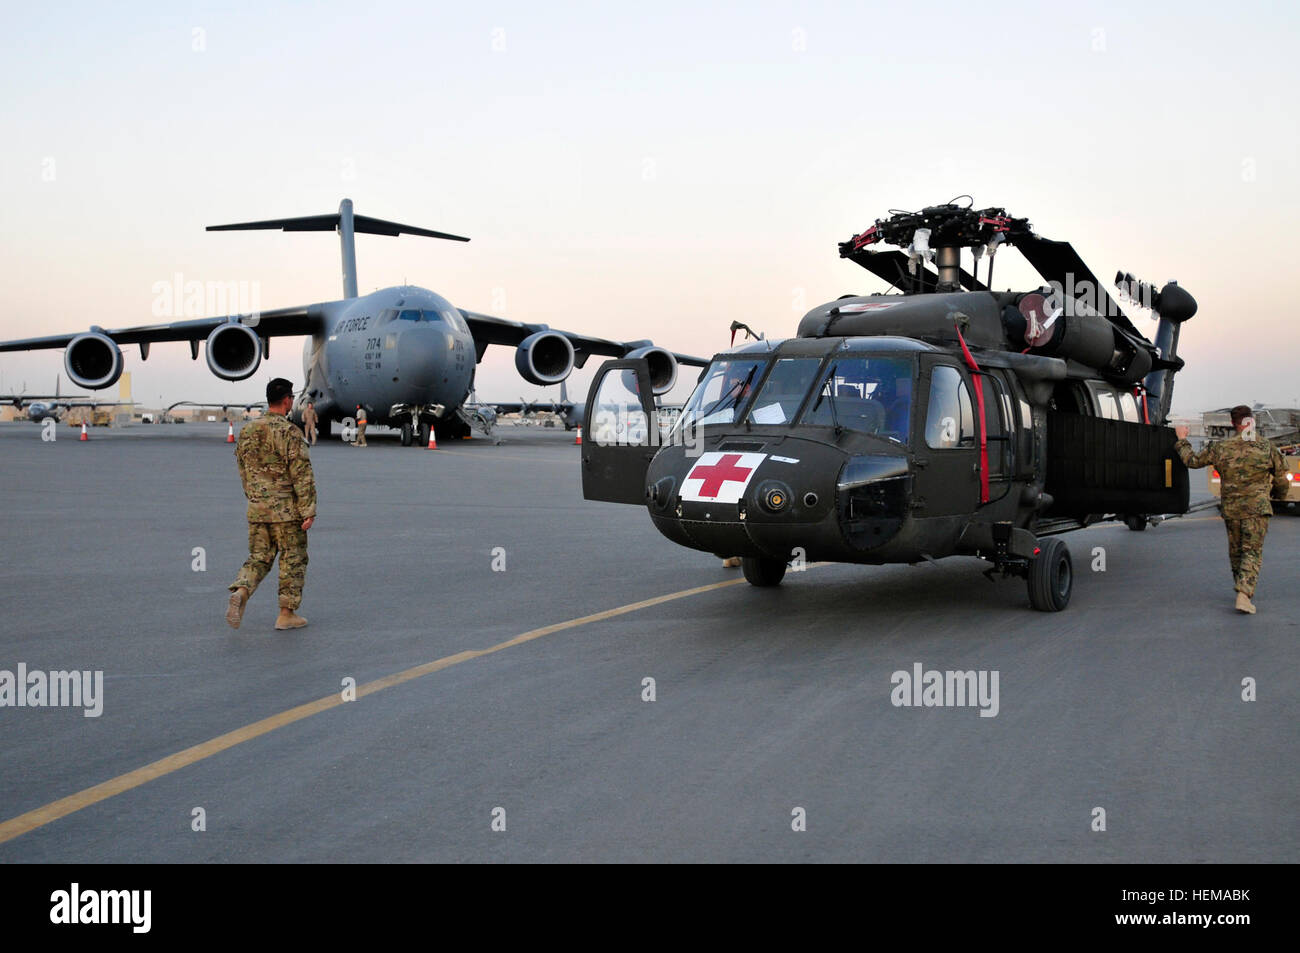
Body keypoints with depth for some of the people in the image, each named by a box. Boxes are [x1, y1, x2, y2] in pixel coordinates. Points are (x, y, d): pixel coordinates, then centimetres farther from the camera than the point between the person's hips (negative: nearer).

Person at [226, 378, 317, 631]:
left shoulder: (247, 431, 7)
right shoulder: (289, 432, -14)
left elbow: (243, 470, 16)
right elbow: (302, 474, -16)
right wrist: (309, 511, -13)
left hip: (256, 510, 6)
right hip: (287, 510, -6)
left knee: (259, 558, 13)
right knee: (293, 561, 7)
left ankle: (240, 593, -12)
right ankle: (287, 614, 10)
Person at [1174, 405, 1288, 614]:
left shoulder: (1221, 448, -3)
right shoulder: (1267, 447, -3)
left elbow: (1193, 461, 9)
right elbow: (1281, 478, 6)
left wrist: (1182, 441, 25)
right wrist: (1279, 493, 28)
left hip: (1230, 508, 2)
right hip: (1257, 506, -2)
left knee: (1235, 550, 18)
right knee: (1252, 551, -3)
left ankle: (1241, 588, 29)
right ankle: (1244, 593, -19)